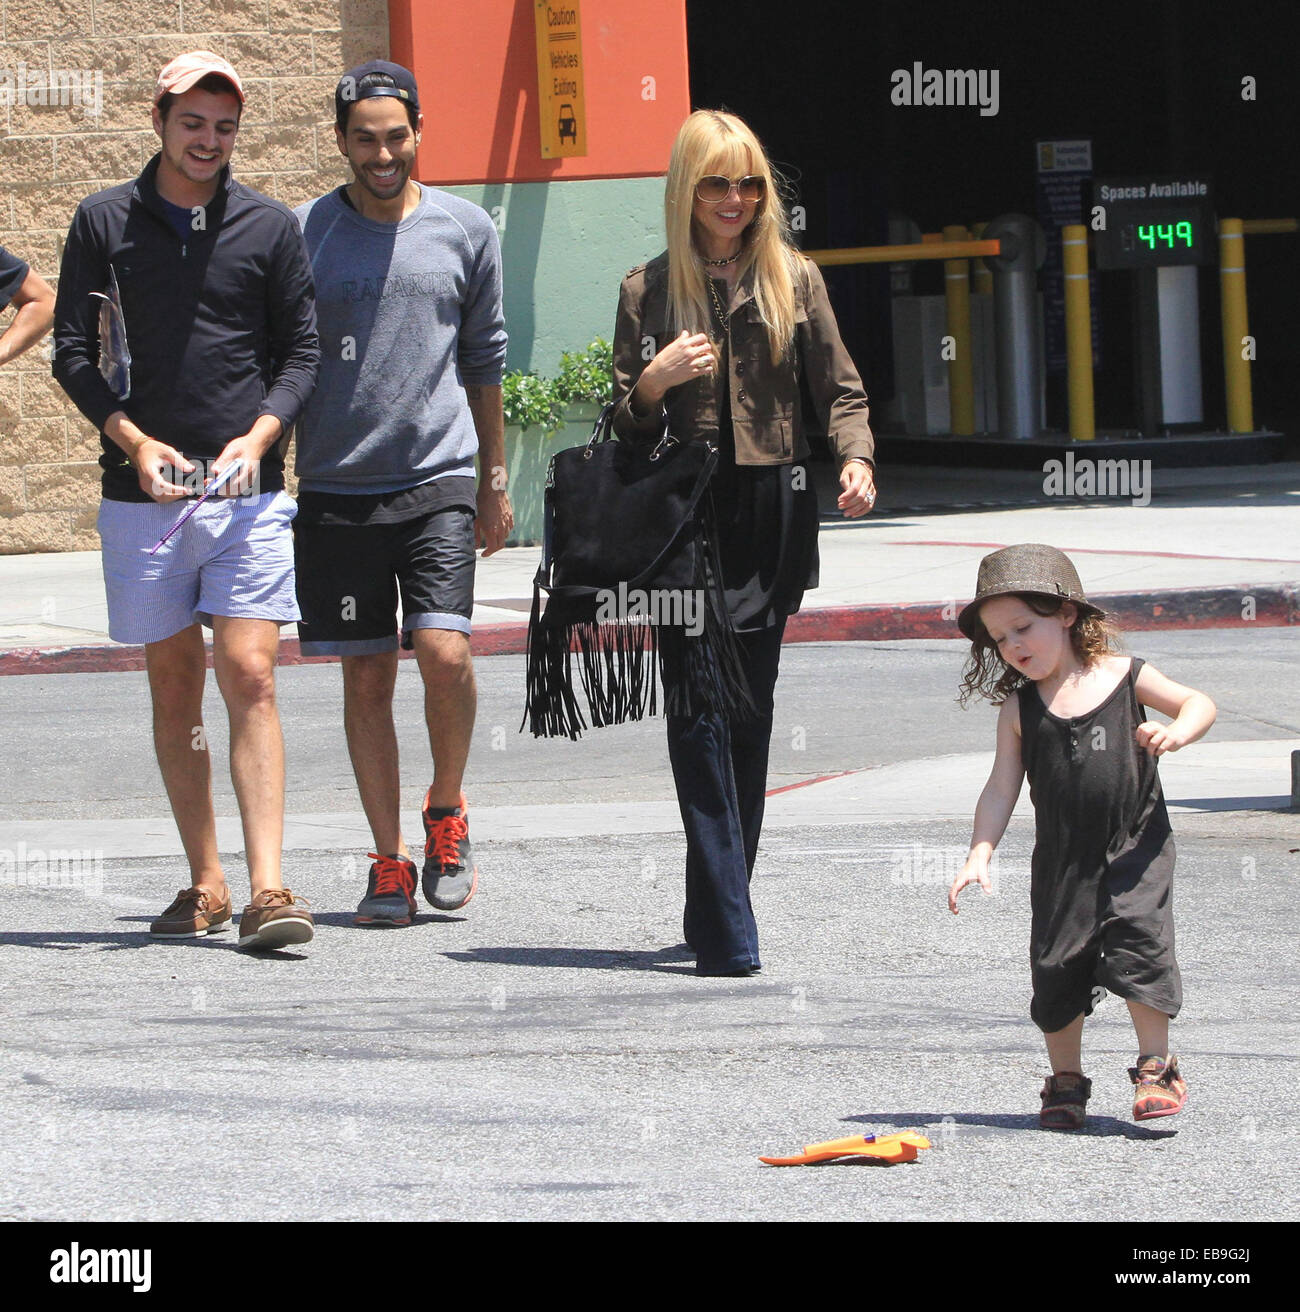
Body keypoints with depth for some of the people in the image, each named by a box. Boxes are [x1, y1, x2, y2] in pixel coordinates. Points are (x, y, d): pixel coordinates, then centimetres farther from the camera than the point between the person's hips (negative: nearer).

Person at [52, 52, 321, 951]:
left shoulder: (271, 228, 5)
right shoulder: (105, 223, 5)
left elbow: (304, 352, 7)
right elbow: (74, 350, 6)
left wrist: (258, 436, -10)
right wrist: (135, 441, -9)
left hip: (249, 491, -1)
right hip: (142, 494, 1)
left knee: (250, 675, -11)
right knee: (175, 684, 6)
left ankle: (267, 889, -16)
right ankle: (206, 886, 14)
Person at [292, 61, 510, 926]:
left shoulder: (467, 231, 7)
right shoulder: (304, 235, 3)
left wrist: (495, 481, 17)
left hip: (439, 477, 0)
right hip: (337, 488, 0)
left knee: (444, 651, -16)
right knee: (367, 676, 2)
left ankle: (447, 810, 9)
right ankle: (390, 863, 10)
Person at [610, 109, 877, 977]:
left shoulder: (795, 279, 8)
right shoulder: (650, 290, 6)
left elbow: (840, 387, 7)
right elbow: (628, 427, 9)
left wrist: (856, 458, -12)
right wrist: (654, 381, -12)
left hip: (774, 514, 2)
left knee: (750, 711, 6)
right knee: (700, 711, -12)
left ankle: (719, 917, 16)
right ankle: (729, 939, -15)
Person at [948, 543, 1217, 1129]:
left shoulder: (1124, 676, -1)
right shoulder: (1019, 709, 2)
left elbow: (1197, 702, 8)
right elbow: (1001, 789, 2)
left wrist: (1178, 730, -15)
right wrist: (978, 855, -9)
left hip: (1135, 847, -2)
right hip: (1062, 858, 2)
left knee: (1138, 942, -17)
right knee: (1057, 966, 2)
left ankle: (1156, 1067, -3)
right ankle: (1066, 1081, 20)